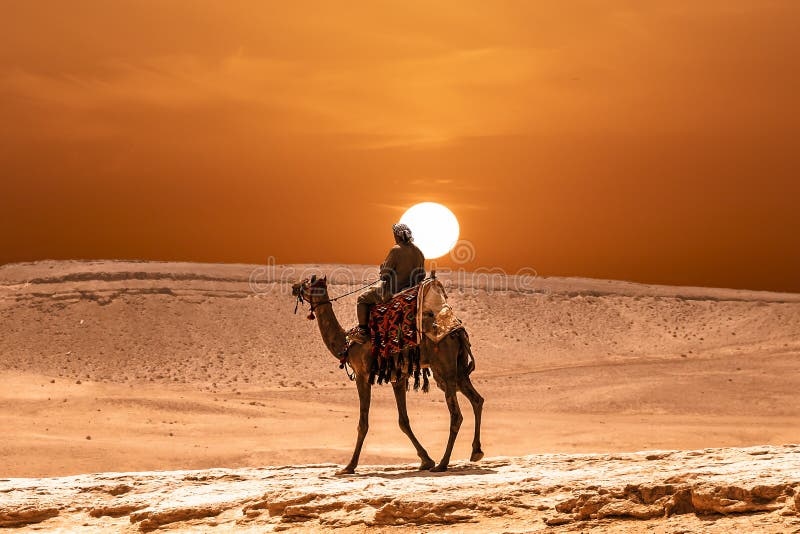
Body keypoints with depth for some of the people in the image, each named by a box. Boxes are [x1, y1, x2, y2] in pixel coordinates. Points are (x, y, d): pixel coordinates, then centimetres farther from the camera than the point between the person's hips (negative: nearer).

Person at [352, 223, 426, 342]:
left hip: (393, 292, -8)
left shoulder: (396, 250, -20)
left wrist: (383, 267, 4)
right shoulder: (418, 252, 1)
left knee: (362, 299, 9)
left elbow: (385, 273, -17)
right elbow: (421, 276, 9)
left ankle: (363, 332, 4)